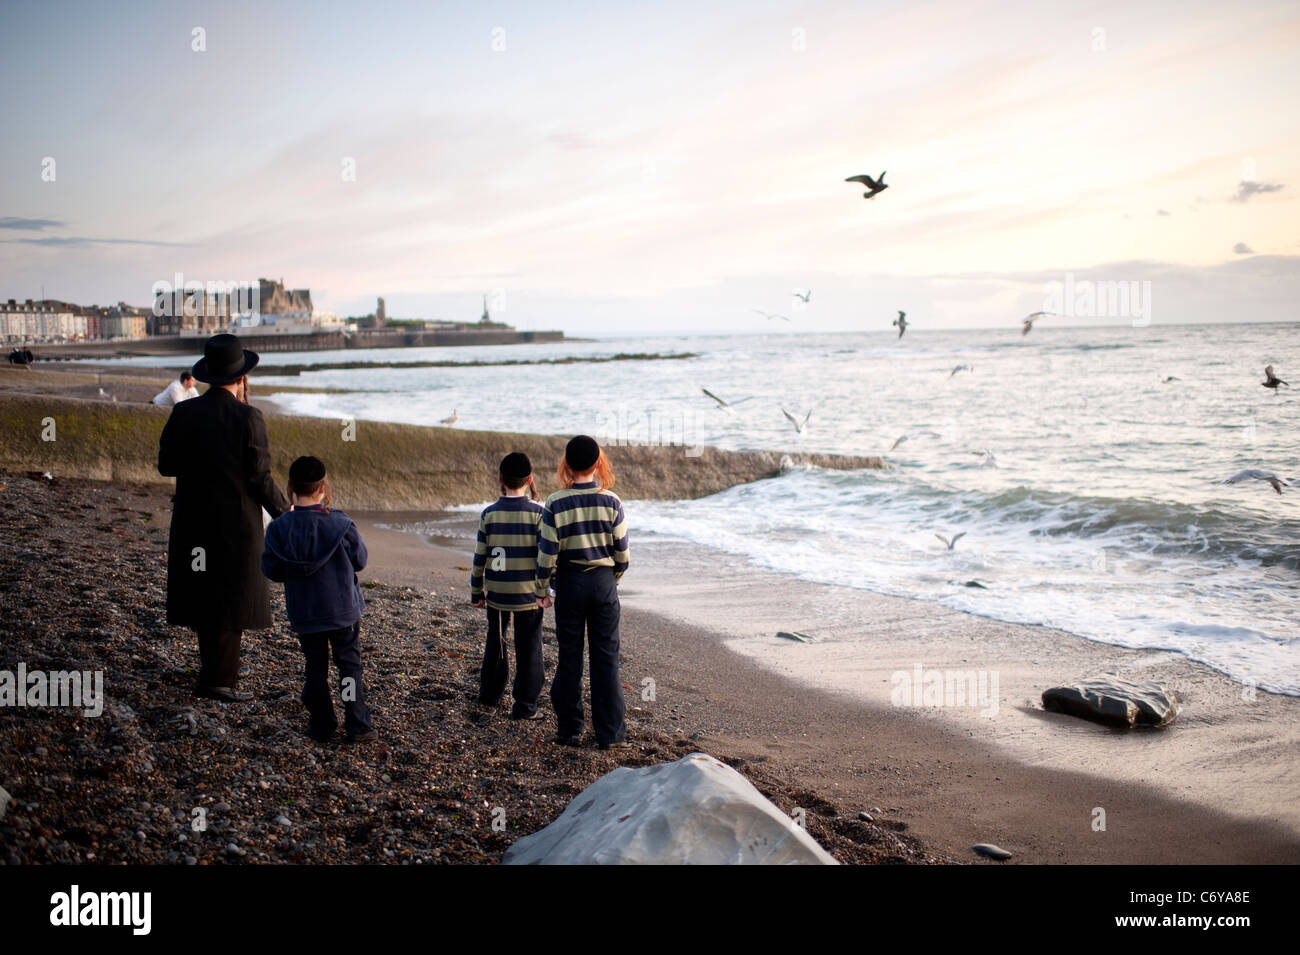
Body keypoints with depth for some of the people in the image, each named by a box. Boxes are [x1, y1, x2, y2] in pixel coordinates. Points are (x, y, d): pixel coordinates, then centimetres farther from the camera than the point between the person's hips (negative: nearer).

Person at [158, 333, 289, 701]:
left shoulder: (183, 413, -1)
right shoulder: (248, 417, -14)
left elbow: (166, 465, 5)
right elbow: (259, 477, -13)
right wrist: (283, 511, 2)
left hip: (193, 521, 5)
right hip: (236, 524, -5)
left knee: (205, 594, 19)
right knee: (231, 598, 4)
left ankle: (213, 661, 34)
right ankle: (217, 680, 6)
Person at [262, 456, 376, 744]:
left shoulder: (279, 528, -10)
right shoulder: (341, 525, -12)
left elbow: (271, 571, -5)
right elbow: (360, 560, -1)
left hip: (304, 614, 1)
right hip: (343, 610, -1)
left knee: (315, 668, 13)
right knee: (350, 665, 9)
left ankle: (321, 726, 18)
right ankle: (357, 726, 9)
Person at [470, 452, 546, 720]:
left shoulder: (489, 513, -3)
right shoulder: (538, 512, -9)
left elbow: (479, 556, 1)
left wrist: (476, 591, 12)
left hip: (496, 591, 3)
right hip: (529, 591, -2)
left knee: (495, 641, 21)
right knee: (528, 647, 5)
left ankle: (490, 693, 32)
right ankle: (525, 705, 6)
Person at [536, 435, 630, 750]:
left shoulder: (555, 504, -11)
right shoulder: (611, 501, -7)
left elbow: (547, 553, -8)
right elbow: (622, 551, -2)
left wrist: (542, 589, 6)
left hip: (569, 582, -1)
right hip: (604, 582, 1)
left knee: (569, 656, 9)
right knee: (606, 656, 6)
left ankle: (569, 730, 15)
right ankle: (610, 733, 8)